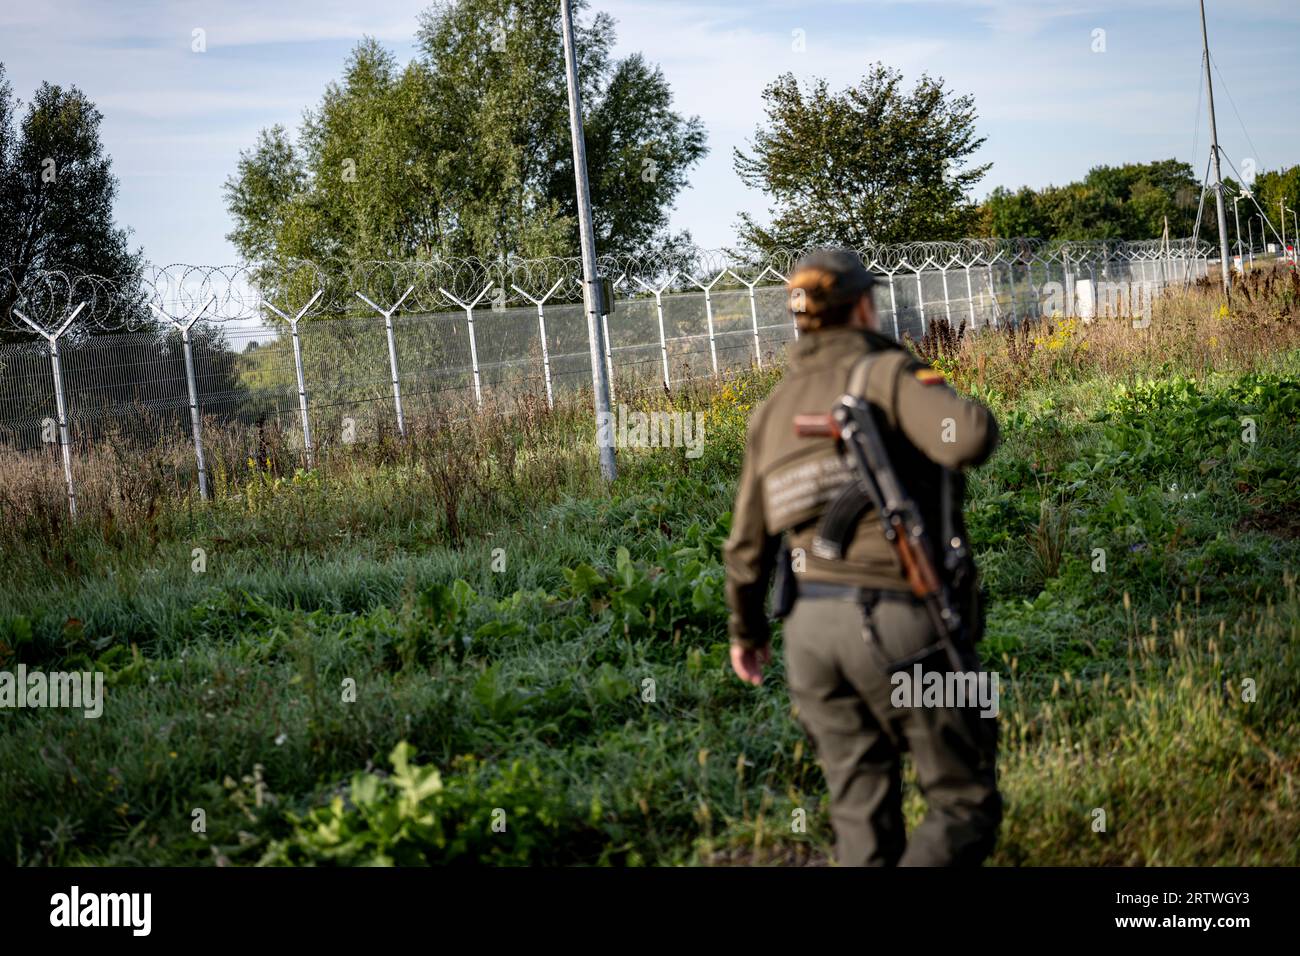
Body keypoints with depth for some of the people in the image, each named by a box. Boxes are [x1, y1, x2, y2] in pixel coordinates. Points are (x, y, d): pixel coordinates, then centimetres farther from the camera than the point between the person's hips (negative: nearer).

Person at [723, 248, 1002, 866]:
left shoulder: (773, 410, 14)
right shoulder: (891, 374, -5)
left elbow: (748, 543, 16)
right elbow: (969, 440, -25)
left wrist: (745, 631, 33)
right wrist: (964, 412, 0)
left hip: (813, 628, 6)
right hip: (902, 622, -6)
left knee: (865, 825, 11)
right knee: (967, 810, 4)